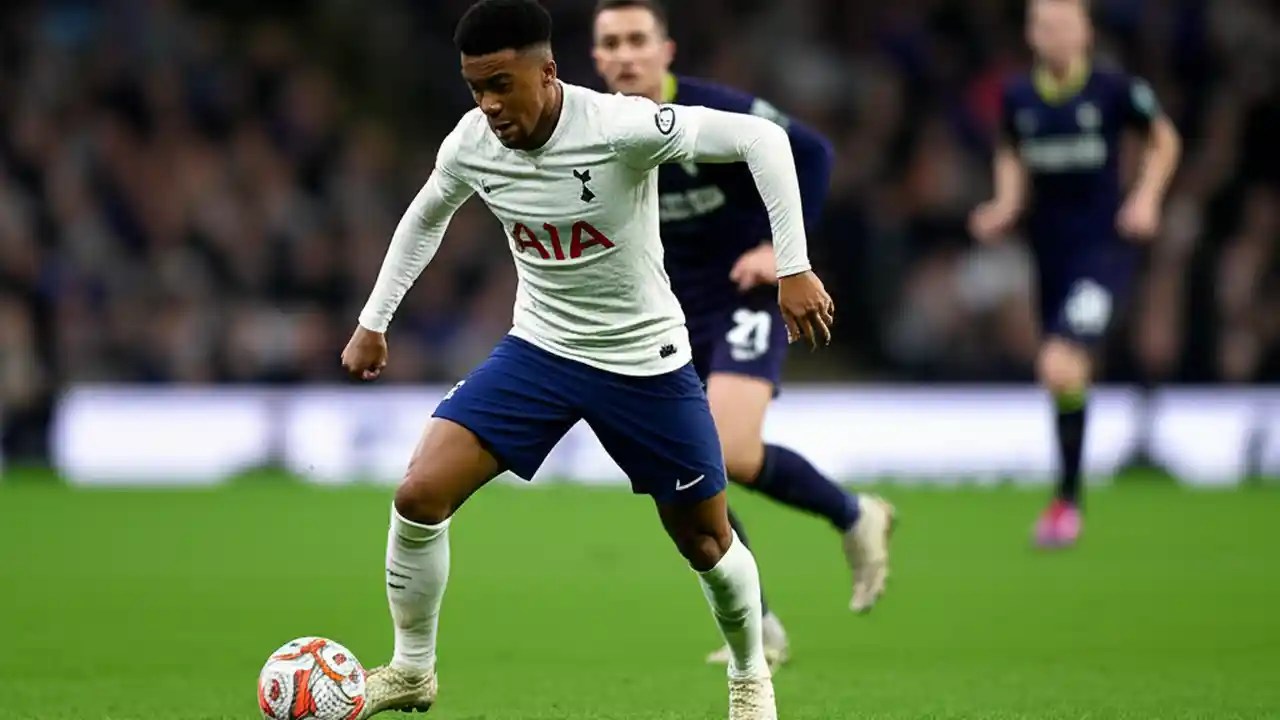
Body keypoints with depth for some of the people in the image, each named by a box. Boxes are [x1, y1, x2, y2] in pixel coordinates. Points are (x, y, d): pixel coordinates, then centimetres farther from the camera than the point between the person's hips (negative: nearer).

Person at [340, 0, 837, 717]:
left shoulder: (618, 128, -28)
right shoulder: (470, 145, -12)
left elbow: (761, 139, -26)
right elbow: (425, 218, 12)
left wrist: (794, 269, -30)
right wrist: (373, 322, 14)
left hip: (645, 361, -3)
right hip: (538, 349, 3)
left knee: (707, 543, 9)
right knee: (419, 495, -12)